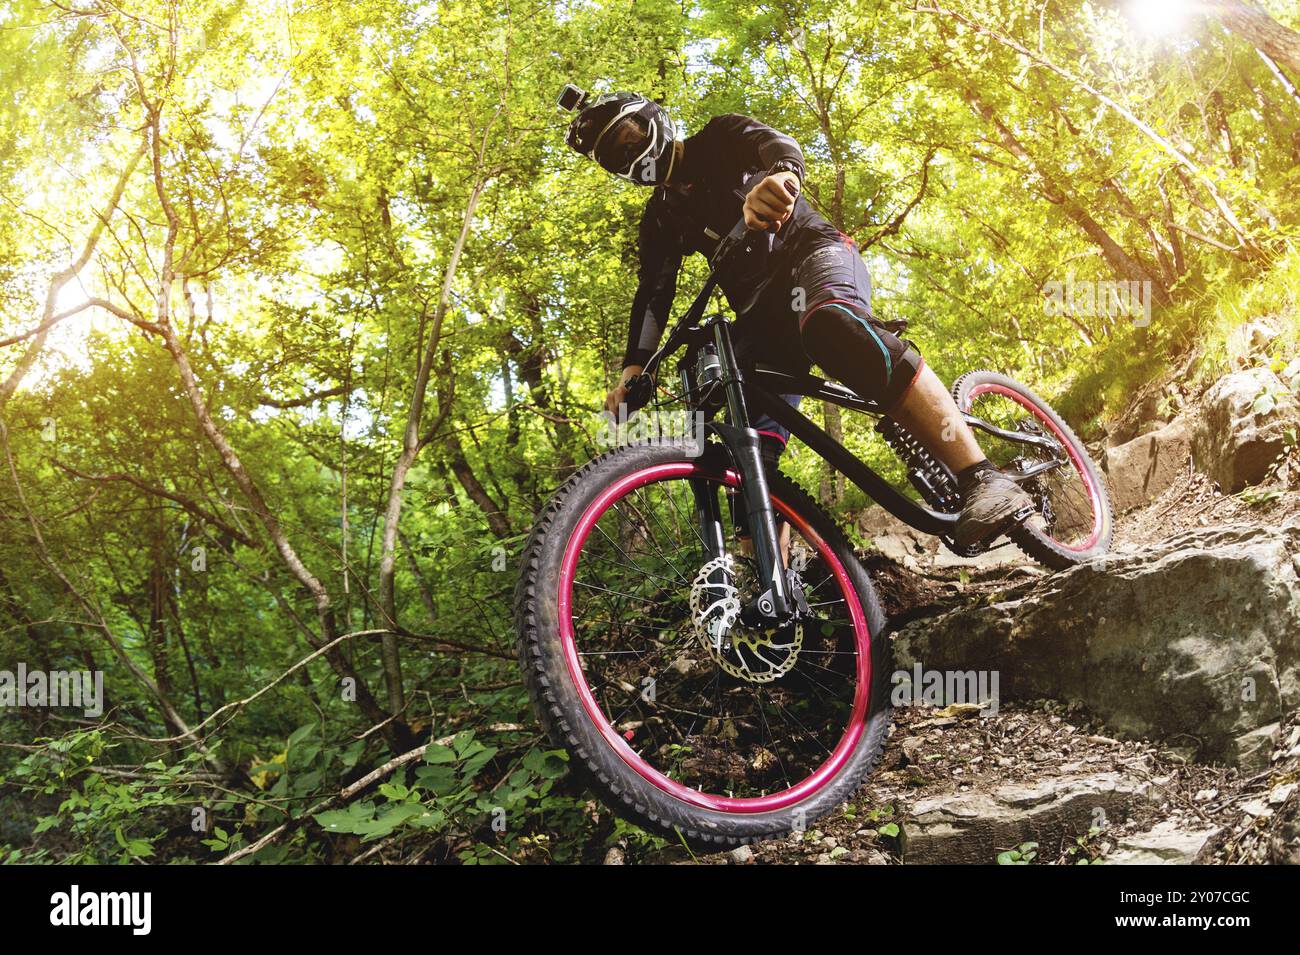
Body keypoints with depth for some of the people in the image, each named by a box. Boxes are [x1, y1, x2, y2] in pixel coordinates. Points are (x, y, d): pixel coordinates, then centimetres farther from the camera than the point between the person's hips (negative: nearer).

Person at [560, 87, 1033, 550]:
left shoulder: (719, 137, 6)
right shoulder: (660, 218, 20)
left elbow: (777, 144, -16)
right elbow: (653, 292, 8)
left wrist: (779, 176, -43)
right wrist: (633, 367, -11)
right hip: (761, 308, 6)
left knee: (832, 323, -40)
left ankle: (982, 478, -48)